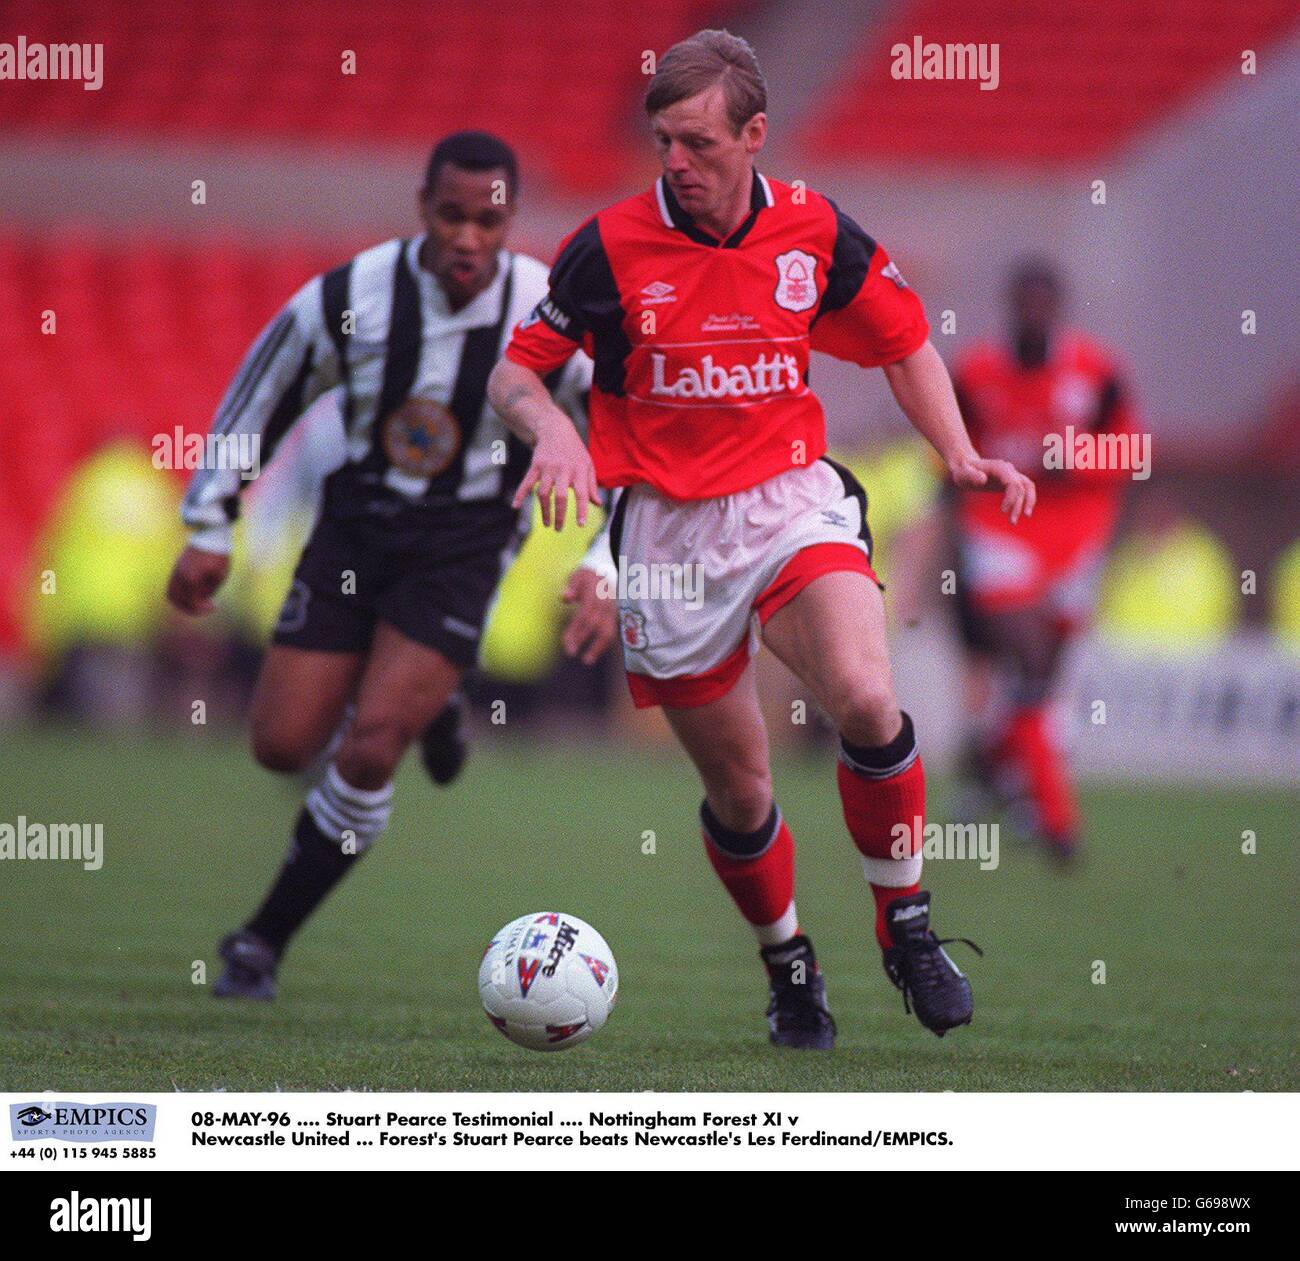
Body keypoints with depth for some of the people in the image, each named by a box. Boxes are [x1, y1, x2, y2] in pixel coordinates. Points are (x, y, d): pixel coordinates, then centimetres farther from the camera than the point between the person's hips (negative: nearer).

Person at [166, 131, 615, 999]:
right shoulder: (347, 299, -13)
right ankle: (420, 708, 34)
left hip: (464, 545, -2)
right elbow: (260, 403, 3)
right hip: (355, 526, 2)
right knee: (284, 746, 0)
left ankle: (265, 942, 2)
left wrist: (605, 573, -14)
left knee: (367, 752, -16)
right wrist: (210, 530, 5)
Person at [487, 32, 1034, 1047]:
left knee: (865, 697, -26)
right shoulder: (613, 245, -6)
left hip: (793, 505, 0)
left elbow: (903, 343, 14)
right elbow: (513, 369, 0)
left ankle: (908, 927, -7)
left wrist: (961, 456, 2)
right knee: (738, 789, 4)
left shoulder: (814, 233, -1)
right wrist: (551, 428, -21)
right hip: (669, 535, 0)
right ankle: (789, 965, 30)